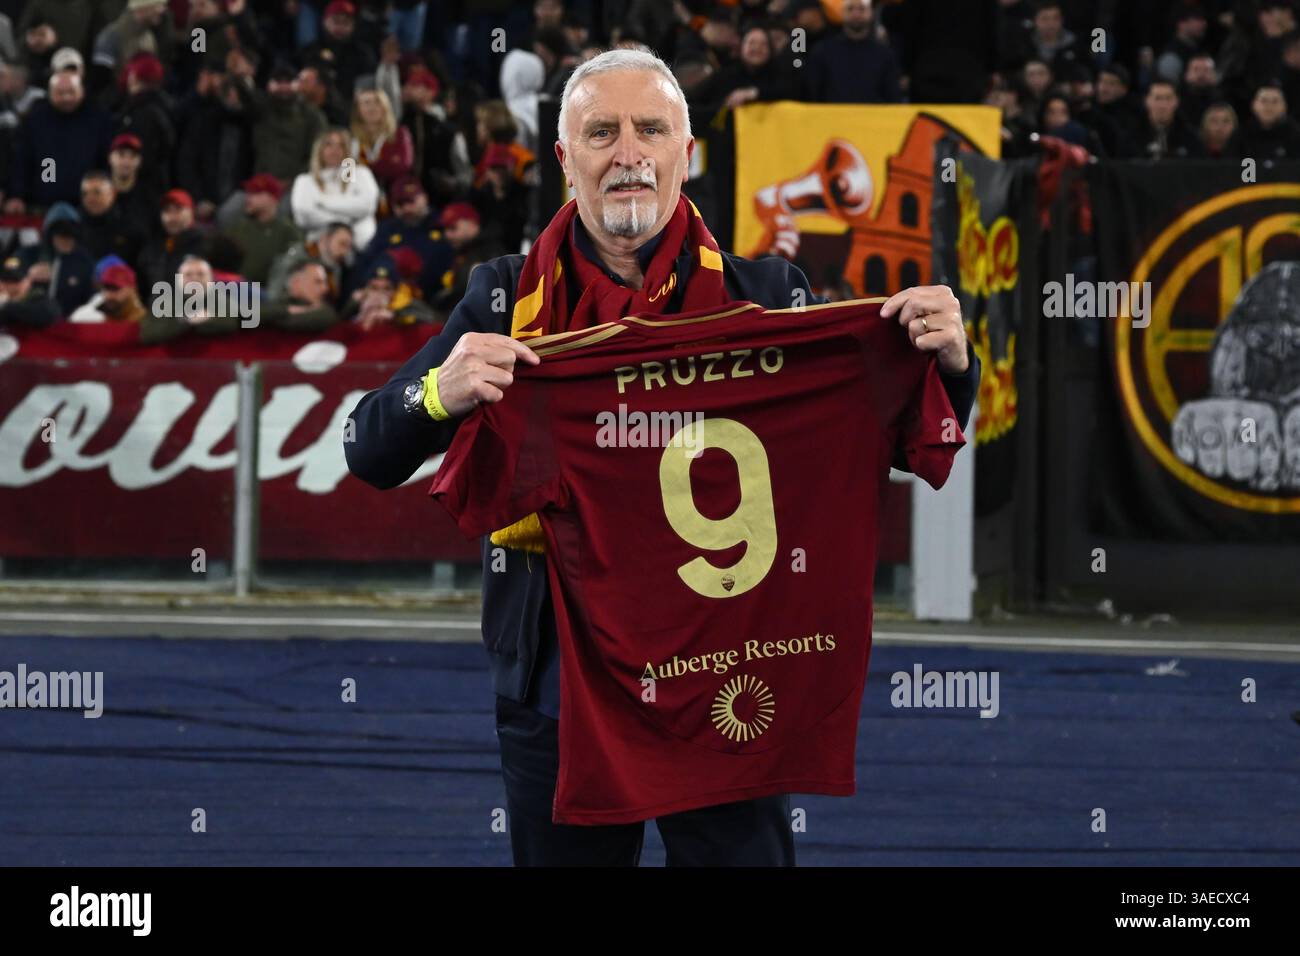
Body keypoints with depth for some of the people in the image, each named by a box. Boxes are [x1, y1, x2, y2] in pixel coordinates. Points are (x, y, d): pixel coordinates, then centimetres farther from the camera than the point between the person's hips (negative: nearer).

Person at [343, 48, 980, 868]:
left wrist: (947, 363, -16)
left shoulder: (764, 297, 3)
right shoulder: (510, 300, 3)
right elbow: (370, 455, -2)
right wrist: (442, 392, -23)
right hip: (558, 694, 1)